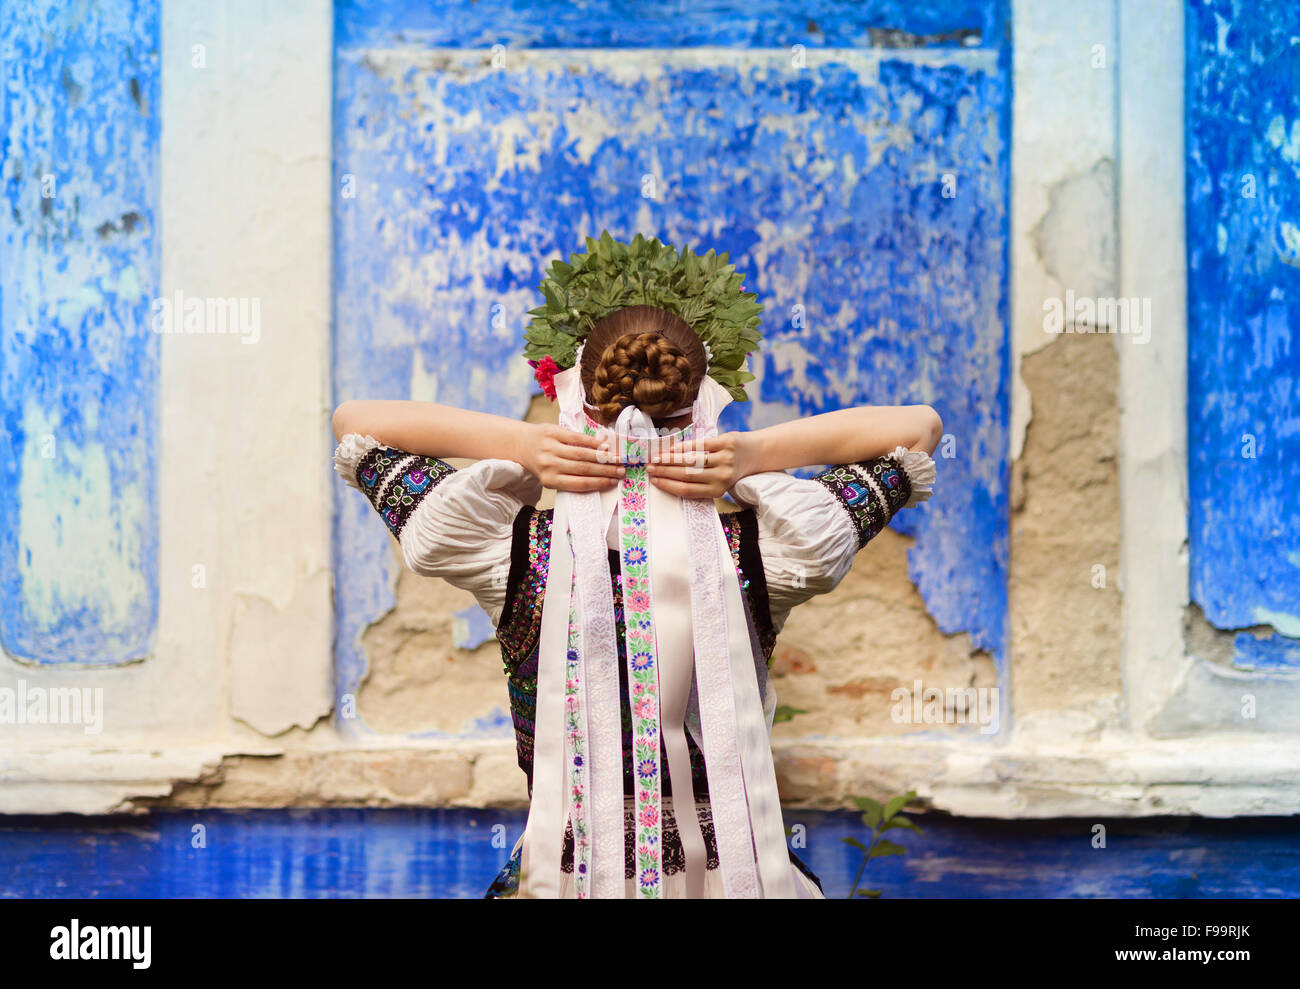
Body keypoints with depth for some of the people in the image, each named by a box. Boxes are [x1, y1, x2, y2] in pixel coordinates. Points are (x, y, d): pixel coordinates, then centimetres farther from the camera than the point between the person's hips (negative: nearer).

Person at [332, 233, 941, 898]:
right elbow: (919, 426, -3)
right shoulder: (756, 556, -16)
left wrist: (521, 445, -14)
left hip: (560, 872, 0)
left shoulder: (515, 553, -15)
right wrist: (756, 453, -15)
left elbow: (354, 420, -2)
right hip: (737, 872, 0)